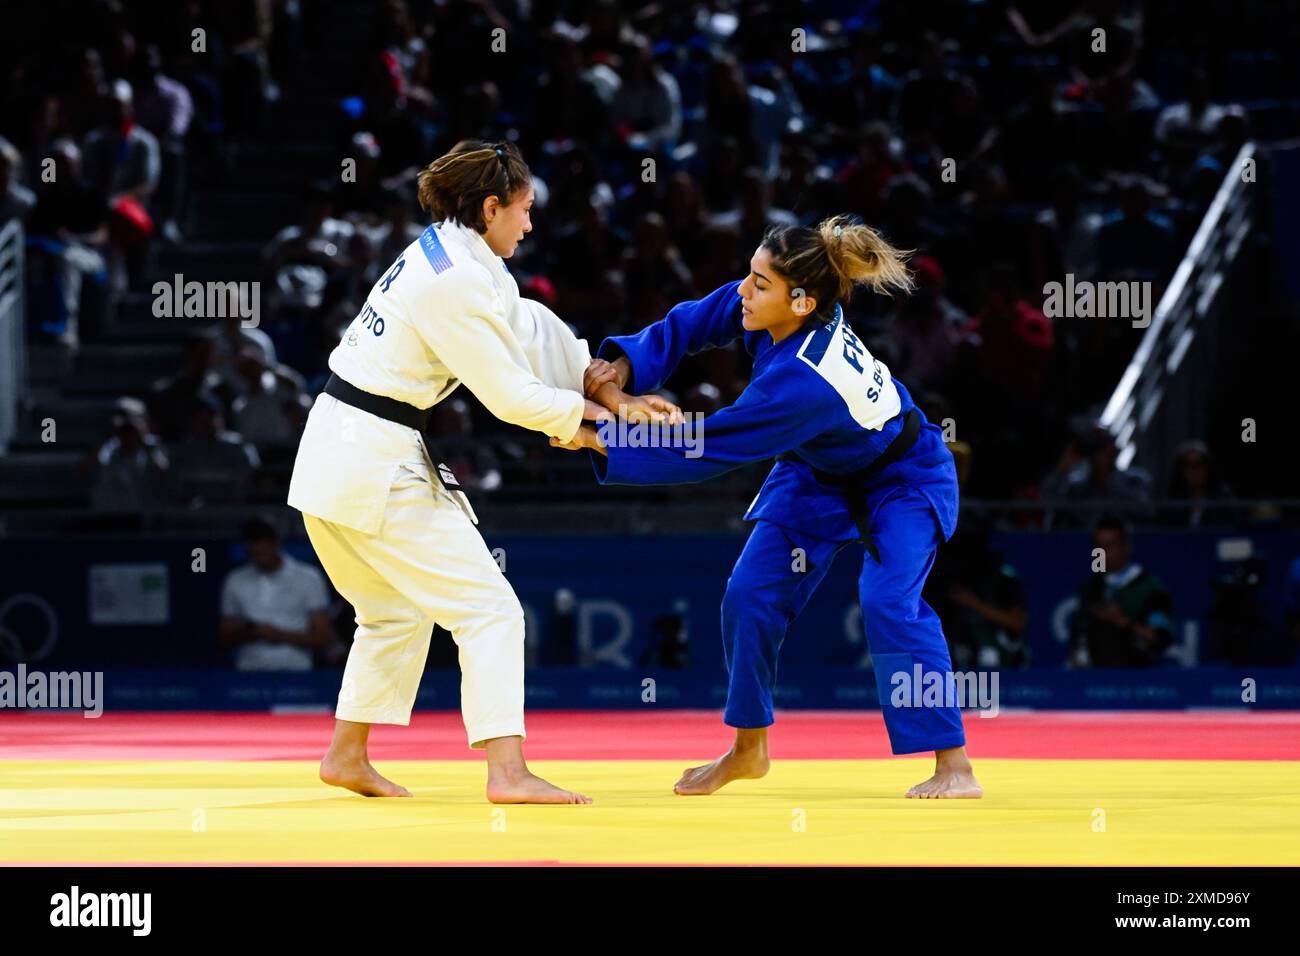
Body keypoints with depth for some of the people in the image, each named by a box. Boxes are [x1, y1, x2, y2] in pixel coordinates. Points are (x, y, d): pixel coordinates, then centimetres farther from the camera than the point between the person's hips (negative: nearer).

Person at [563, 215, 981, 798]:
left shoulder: (804, 382, -42)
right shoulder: (766, 308, -23)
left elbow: (704, 450, -37)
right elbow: (690, 325, -7)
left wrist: (597, 439, -33)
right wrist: (623, 366, -24)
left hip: (901, 481, -8)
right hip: (821, 476, 8)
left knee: (888, 603, -27)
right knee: (751, 595, 0)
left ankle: (954, 767, -18)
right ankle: (748, 751, 18)